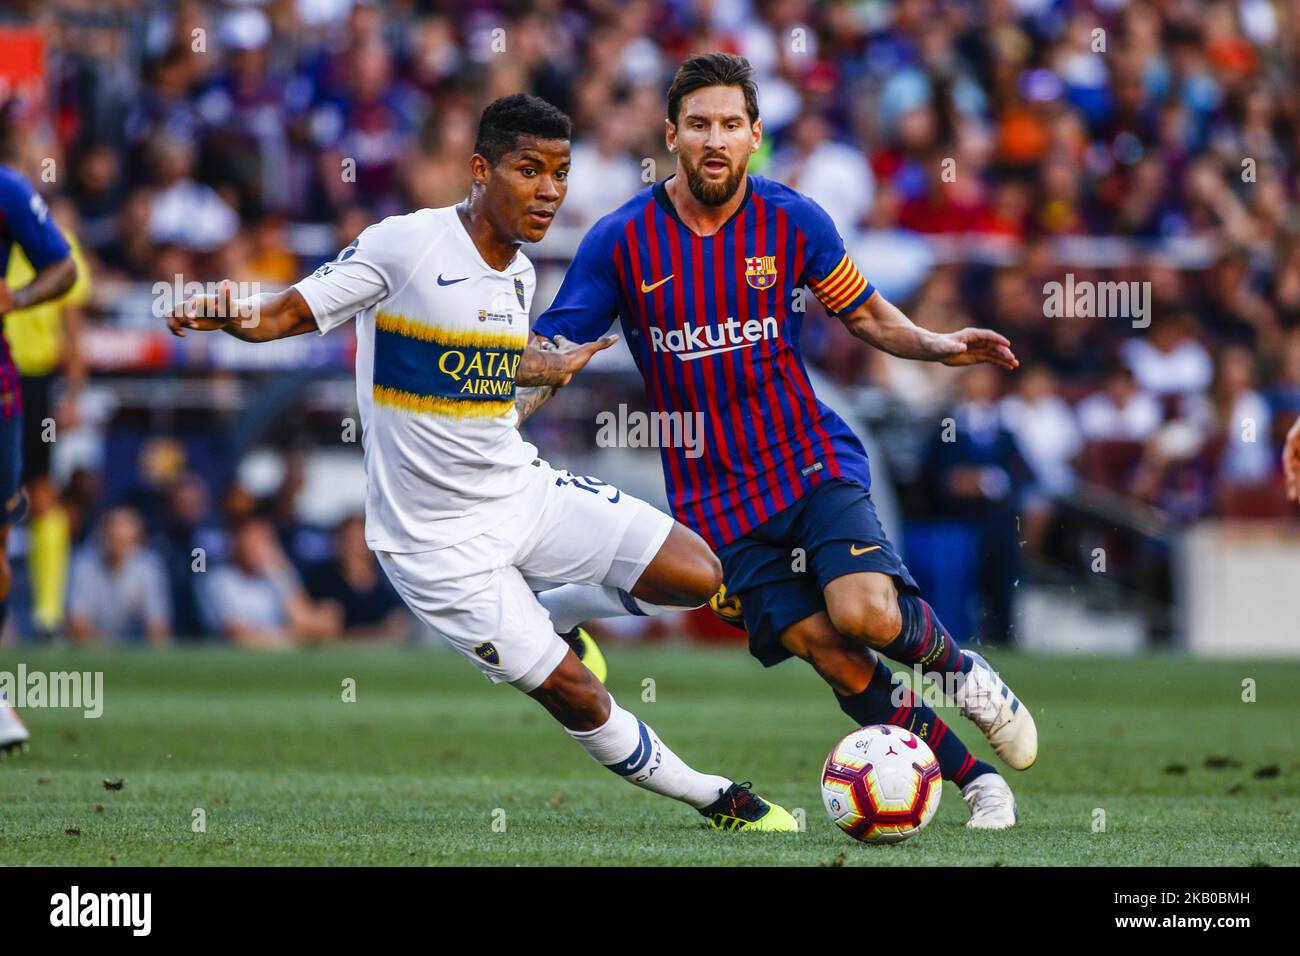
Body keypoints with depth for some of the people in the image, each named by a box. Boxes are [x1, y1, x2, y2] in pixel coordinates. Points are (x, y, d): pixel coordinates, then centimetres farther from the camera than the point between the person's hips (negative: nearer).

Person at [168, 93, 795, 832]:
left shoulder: (518, 273, 5)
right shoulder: (406, 245, -17)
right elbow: (290, 313, -16)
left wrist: (556, 367, 37)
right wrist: (236, 316, -37)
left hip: (523, 489, 7)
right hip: (441, 540, -6)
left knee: (702, 576, -4)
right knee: (575, 695, -4)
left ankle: (557, 613, 22)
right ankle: (714, 799, 16)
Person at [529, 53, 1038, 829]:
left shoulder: (792, 220, -2)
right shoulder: (622, 240, -5)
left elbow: (865, 313, 11)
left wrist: (936, 346, -8)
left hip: (814, 461, 0)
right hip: (716, 495, 0)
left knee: (865, 614, -24)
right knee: (832, 658, -9)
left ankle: (963, 670, 9)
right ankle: (973, 776, 6)